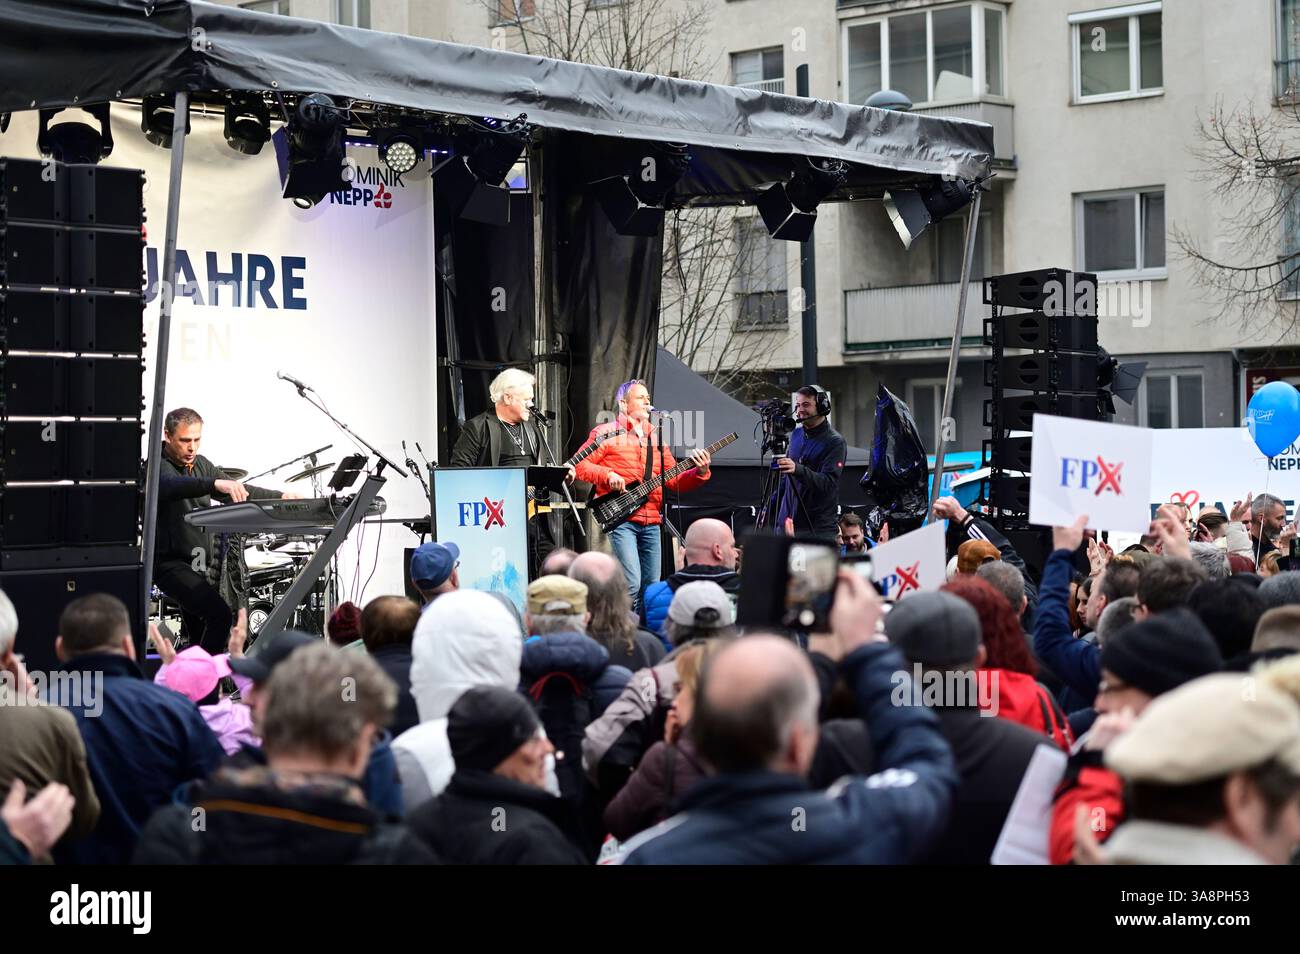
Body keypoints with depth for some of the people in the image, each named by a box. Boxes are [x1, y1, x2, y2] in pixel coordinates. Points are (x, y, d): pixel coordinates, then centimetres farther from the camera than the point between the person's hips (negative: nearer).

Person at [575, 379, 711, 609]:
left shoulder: (656, 437, 19)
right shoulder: (606, 434, 1)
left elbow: (674, 480, 15)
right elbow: (579, 465, -5)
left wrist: (699, 472, -2)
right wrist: (607, 475, -18)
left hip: (651, 521, 6)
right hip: (621, 519, -6)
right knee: (631, 584, -17)